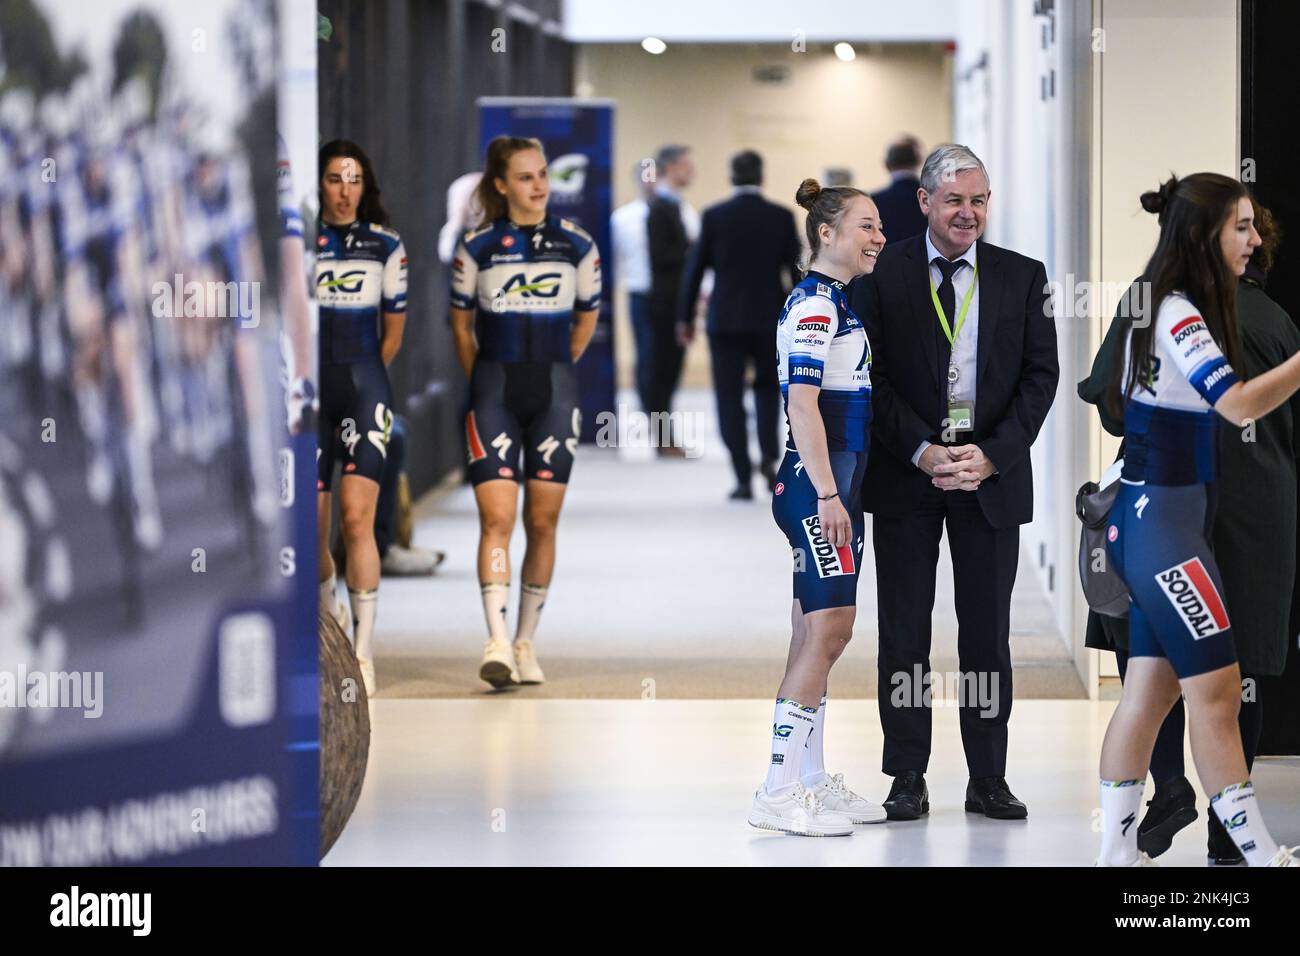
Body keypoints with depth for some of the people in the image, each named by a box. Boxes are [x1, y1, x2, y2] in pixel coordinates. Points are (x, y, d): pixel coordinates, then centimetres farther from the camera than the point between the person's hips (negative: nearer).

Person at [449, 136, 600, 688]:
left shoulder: (577, 245, 3)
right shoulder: (477, 247, 0)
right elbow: (461, 322, 11)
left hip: (554, 393, 2)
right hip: (495, 391, -2)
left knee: (543, 522, 3)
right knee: (497, 518, -12)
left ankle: (526, 642, 13)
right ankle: (497, 644, -20)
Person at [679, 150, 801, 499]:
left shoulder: (714, 217, -4)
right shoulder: (781, 217, -2)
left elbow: (696, 268, -1)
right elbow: (797, 269, 0)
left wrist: (686, 317, 8)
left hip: (725, 320, -1)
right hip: (770, 319, 1)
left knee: (730, 398, 3)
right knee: (768, 387, 21)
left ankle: (743, 478, -2)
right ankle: (769, 455, 1)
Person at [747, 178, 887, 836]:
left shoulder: (837, 304, 18)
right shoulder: (813, 303, -13)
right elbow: (802, 403, -19)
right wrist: (827, 493, -23)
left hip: (835, 484, 10)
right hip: (817, 484, -10)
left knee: (817, 634, 12)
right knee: (827, 630, -11)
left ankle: (811, 782, 17)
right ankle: (779, 794, -10)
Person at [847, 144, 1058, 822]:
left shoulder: (1022, 277, 6)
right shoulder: (882, 274, 1)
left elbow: (1040, 375, 2)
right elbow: (871, 375, -3)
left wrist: (991, 456, -9)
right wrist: (924, 453, -13)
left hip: (993, 474, 1)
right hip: (905, 476, -1)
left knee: (988, 632, 4)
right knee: (904, 632, 2)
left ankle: (988, 780, 11)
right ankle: (907, 779, 8)